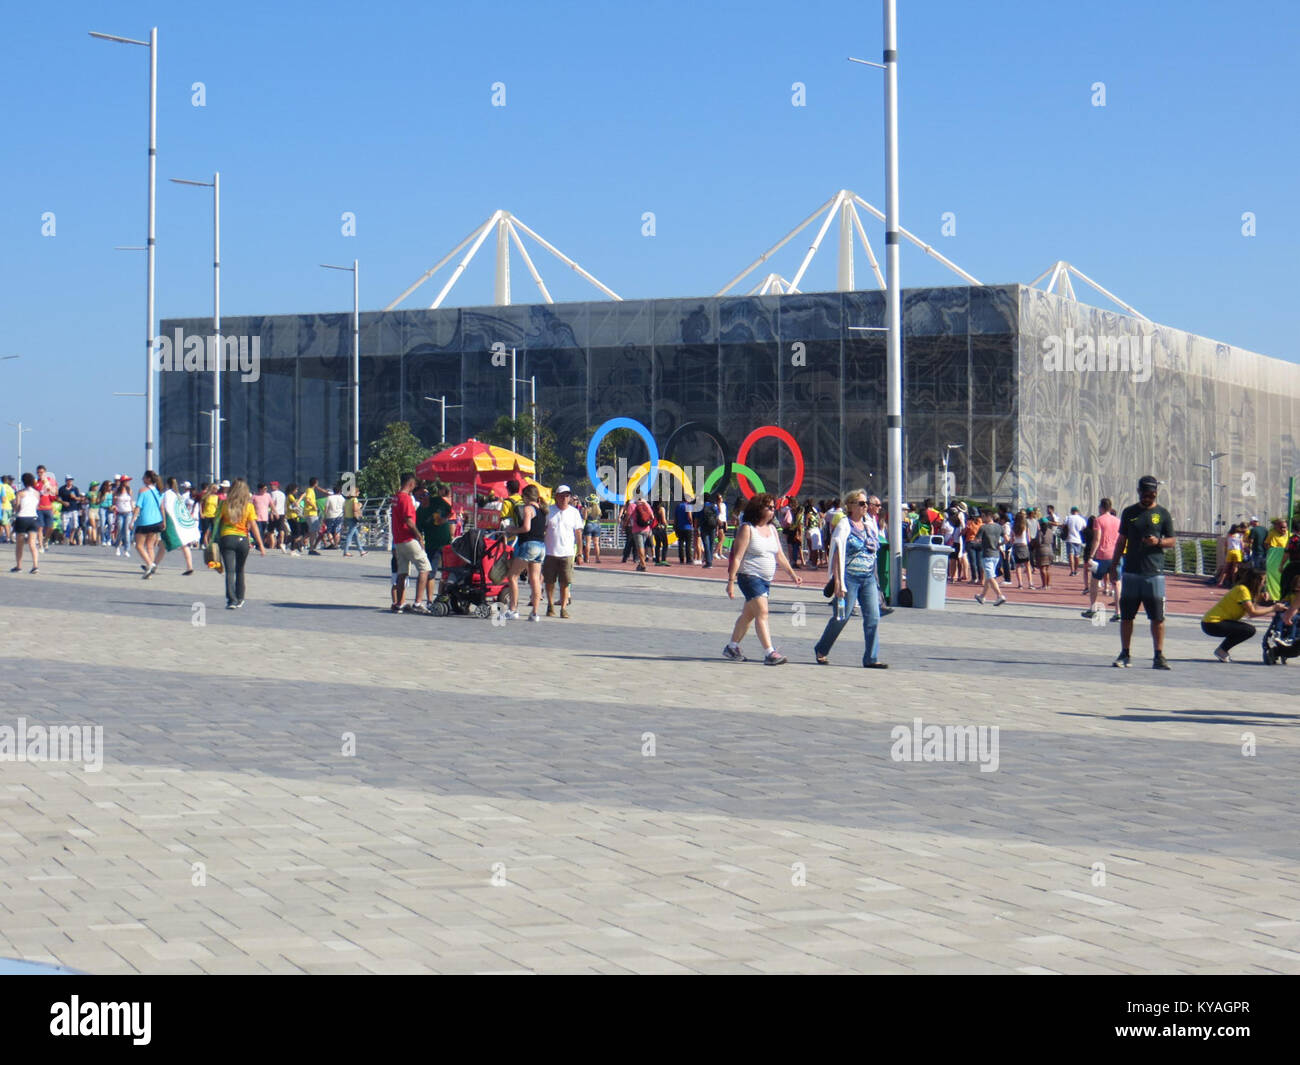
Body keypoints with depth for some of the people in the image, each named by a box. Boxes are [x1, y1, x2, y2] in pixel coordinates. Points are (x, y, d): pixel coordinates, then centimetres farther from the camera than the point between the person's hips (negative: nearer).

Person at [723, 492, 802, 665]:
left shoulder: (772, 529, 12)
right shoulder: (747, 529, -10)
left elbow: (780, 555, 18)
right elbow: (737, 557, -13)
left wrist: (792, 573, 13)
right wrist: (731, 581, -18)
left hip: (766, 579, 8)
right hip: (749, 576, -8)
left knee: (748, 614, 14)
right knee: (762, 613, -16)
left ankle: (732, 647, 27)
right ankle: (769, 653, -21)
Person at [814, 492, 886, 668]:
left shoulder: (869, 523, 12)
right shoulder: (844, 525, -8)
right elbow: (838, 553, -12)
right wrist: (839, 582, -18)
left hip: (869, 577, 6)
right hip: (850, 577, -6)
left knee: (873, 617, -2)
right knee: (841, 617, 2)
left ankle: (871, 658, 1)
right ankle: (821, 650, 21)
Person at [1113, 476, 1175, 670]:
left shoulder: (1163, 514, 5)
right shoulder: (1129, 512, 10)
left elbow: (1171, 541, 6)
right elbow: (1122, 540, 15)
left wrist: (1158, 541, -15)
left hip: (1154, 573, -2)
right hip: (1131, 571, 2)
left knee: (1157, 617, -3)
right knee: (1126, 615, 4)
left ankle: (1159, 656, 2)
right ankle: (1125, 655, 12)